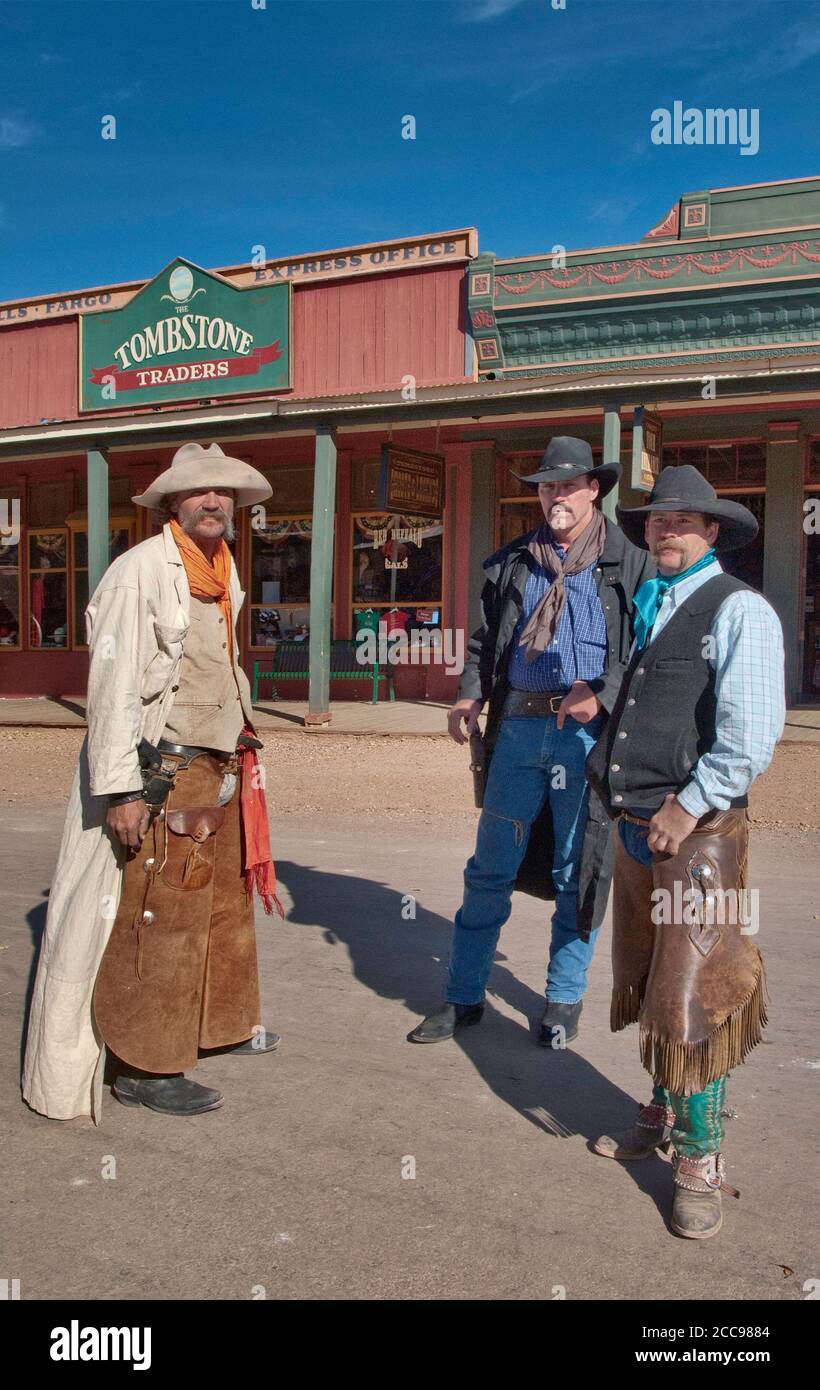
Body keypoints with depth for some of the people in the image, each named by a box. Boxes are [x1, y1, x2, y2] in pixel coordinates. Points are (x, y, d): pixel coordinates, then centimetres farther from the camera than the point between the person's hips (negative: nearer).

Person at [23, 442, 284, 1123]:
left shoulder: (223, 570, 13)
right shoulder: (141, 571, -15)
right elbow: (113, 687, -20)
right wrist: (121, 790, -24)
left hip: (219, 771, 10)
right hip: (159, 777, -10)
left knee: (225, 904, 20)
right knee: (158, 920, -4)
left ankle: (219, 1021, 38)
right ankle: (145, 1066, 9)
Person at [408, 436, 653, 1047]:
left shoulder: (630, 564, 2)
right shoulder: (513, 563, 13)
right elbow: (486, 639, 18)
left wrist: (602, 695, -17)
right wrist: (471, 695, 1)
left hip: (589, 734, -3)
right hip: (519, 727, 3)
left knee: (578, 872, 7)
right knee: (490, 869, 8)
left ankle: (565, 1000, 25)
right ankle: (464, 997, 21)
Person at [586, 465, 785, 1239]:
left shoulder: (739, 610, -10)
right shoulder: (640, 607, 13)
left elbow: (751, 732, -20)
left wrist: (688, 807, -18)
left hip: (697, 833, -7)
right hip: (632, 827, 8)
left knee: (689, 999, -4)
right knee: (642, 987, 18)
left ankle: (700, 1159, 12)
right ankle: (664, 1115, 37)